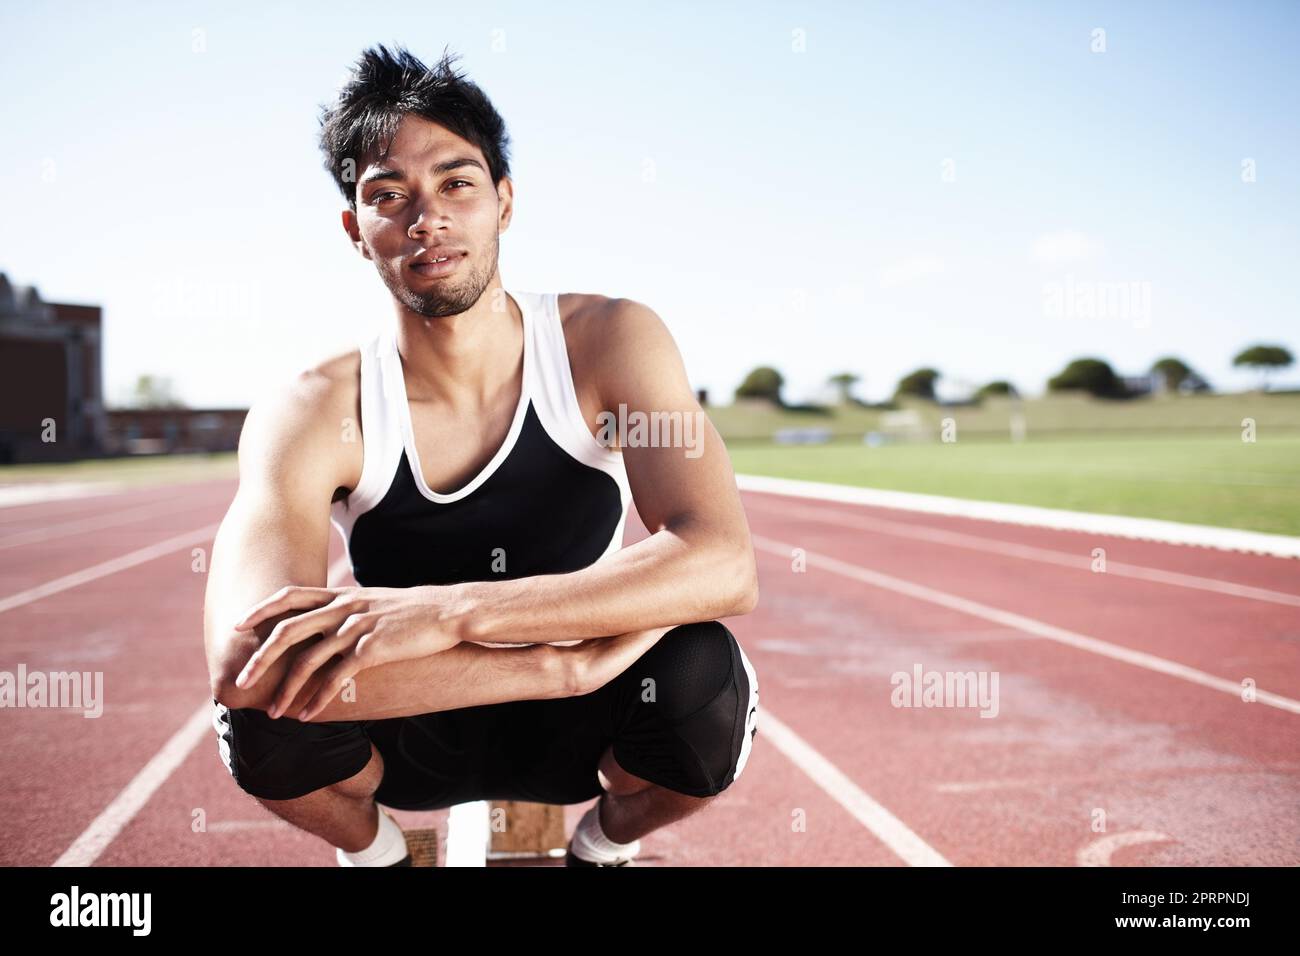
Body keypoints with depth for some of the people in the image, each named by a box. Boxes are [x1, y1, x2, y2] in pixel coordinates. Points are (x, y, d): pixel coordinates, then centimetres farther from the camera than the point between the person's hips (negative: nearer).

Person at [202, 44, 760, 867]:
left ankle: (605, 846, 5)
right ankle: (373, 853, 6)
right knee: (265, 702, -31)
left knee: (705, 681, -31)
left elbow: (724, 564, -31)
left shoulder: (609, 342, -16)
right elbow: (241, 657, -37)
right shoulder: (312, 412, -19)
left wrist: (449, 611, -42)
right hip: (415, 734, 0)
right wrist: (572, 661, -39)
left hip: (573, 729, 1)